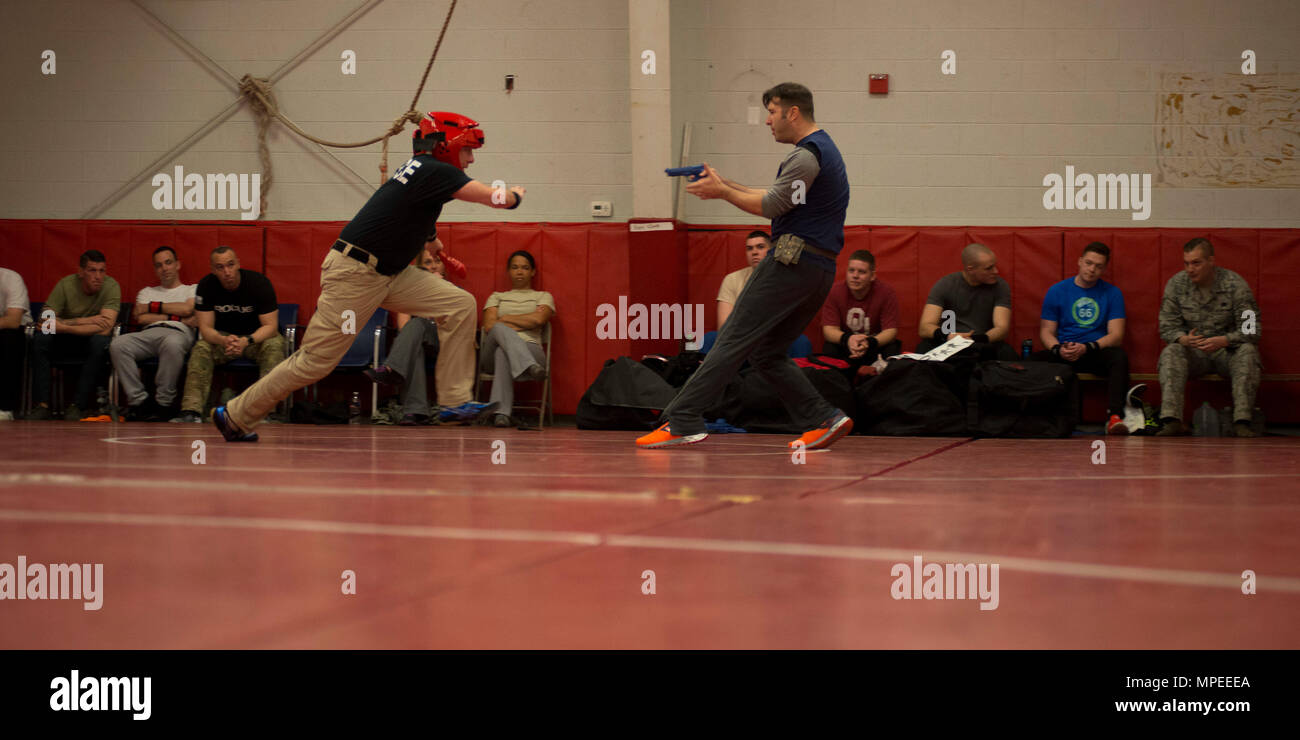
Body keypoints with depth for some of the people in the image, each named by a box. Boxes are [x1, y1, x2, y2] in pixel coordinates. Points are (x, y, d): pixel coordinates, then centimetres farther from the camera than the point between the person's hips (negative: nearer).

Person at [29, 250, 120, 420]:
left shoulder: (111, 286, -19)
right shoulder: (66, 285, -14)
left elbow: (105, 328, -30)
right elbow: (45, 321, -21)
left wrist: (63, 327, -30)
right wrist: (83, 321, -29)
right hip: (66, 342, 2)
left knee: (100, 341, -35)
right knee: (40, 339, -27)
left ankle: (78, 406, -32)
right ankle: (42, 405, -27)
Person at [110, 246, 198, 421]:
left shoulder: (192, 289, 25)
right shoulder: (147, 292, 33)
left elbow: (187, 309, 3)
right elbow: (140, 318, 14)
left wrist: (154, 307, 10)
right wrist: (175, 317, 3)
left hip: (178, 333, -3)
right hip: (149, 333, 3)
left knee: (172, 343, -43)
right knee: (117, 345, -30)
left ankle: (163, 403, -33)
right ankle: (138, 401, -28)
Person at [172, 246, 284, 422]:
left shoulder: (259, 283, -20)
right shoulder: (206, 286, -13)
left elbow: (271, 326, -21)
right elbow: (206, 328, -14)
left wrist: (247, 341, -41)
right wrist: (224, 341, -38)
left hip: (258, 335, -2)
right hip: (224, 336, 2)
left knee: (274, 345, -34)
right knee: (201, 348, -27)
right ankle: (192, 412, -37)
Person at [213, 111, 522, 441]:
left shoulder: (419, 169, 12)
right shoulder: (434, 171, -15)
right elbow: (494, 198, -19)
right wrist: (515, 195, 2)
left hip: (390, 274, 10)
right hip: (354, 274, -10)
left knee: (460, 304, 0)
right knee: (316, 360, -5)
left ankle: (454, 399, 2)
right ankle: (237, 414, 7)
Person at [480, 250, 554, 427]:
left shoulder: (543, 297, 25)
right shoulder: (497, 297, 30)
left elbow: (538, 320, 0)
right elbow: (489, 326, 9)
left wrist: (505, 319, 8)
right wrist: (525, 322, 3)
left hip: (530, 348, -1)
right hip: (491, 355, 1)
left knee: (503, 353, -41)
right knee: (499, 329, -39)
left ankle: (501, 412, -60)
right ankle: (530, 367, -66)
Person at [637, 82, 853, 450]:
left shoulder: (806, 155, -12)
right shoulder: (825, 150, 21)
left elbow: (772, 205, -14)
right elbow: (780, 199, 25)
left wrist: (722, 192, -2)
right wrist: (728, 184, 22)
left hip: (791, 263, -10)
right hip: (820, 271, 10)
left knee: (733, 340, -10)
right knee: (766, 352, 12)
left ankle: (682, 422, -13)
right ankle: (824, 419, 5)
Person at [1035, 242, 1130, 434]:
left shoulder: (1112, 293, 8)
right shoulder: (1056, 291, 9)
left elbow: (1116, 335, -1)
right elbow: (1046, 331, 7)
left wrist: (1087, 348, -19)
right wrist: (1058, 349, -16)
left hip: (1096, 353, 0)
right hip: (1062, 355, 0)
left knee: (1119, 356, -34)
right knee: (1034, 360, -31)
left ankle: (1115, 417, -42)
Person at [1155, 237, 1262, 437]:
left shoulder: (1235, 284, -9)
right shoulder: (1176, 284, -2)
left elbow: (1251, 330, -11)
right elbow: (1167, 327, -2)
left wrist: (1223, 340, -30)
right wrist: (1183, 339, -26)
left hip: (1227, 350, -1)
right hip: (1194, 353, 1)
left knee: (1248, 351, -32)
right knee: (1170, 352, -29)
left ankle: (1242, 422, -39)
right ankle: (1172, 421, -42)